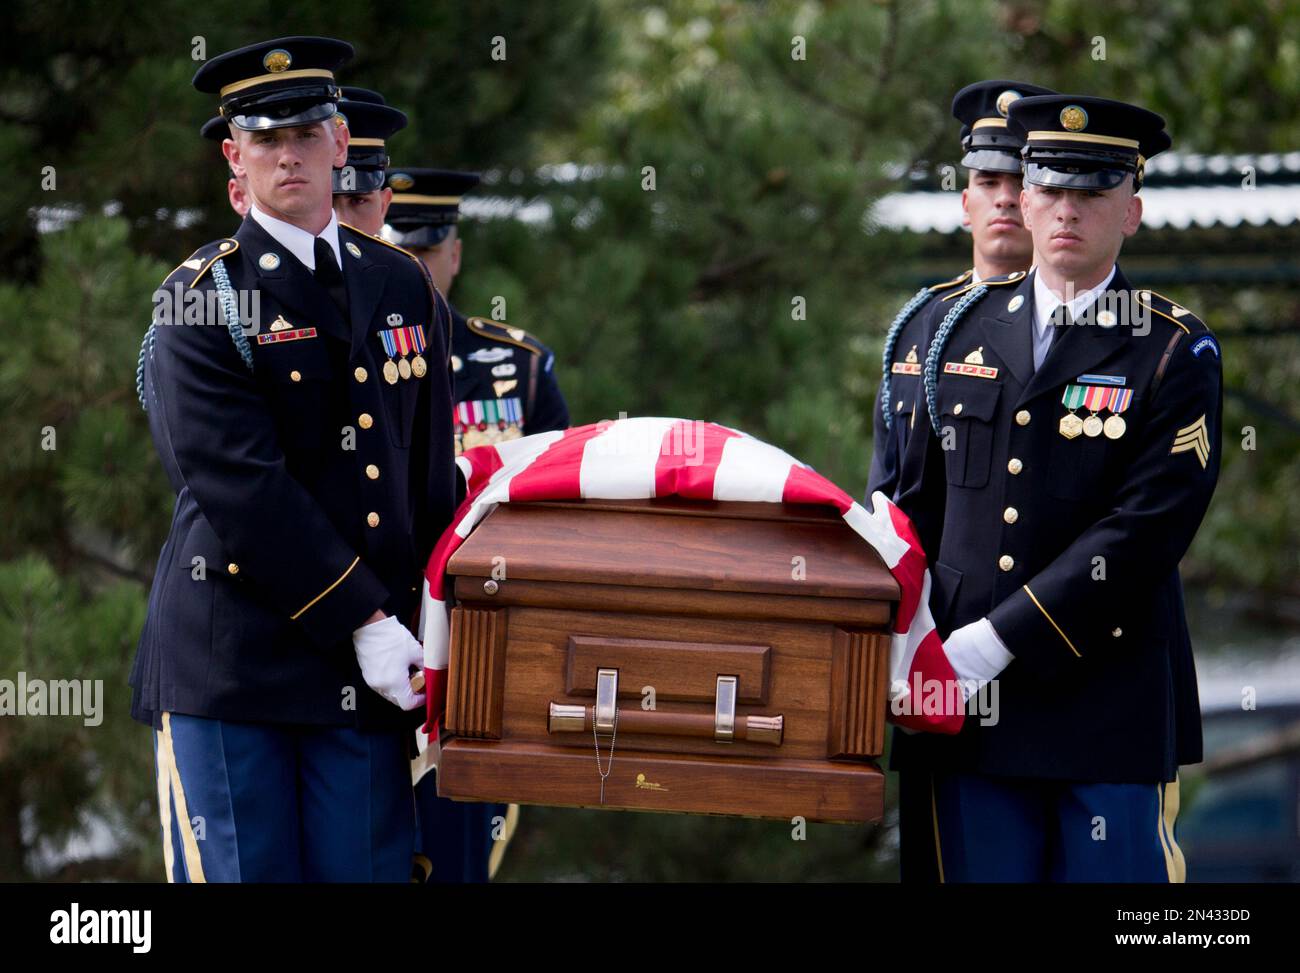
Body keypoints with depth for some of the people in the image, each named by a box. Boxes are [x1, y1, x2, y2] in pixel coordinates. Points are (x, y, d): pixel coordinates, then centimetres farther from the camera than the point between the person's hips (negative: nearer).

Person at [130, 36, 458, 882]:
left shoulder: (406, 289, 13)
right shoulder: (199, 300, -2)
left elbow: (435, 473, 16)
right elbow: (241, 490, -12)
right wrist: (362, 622, -15)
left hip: (371, 664, 4)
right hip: (229, 661, -4)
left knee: (366, 868, 2)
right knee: (241, 871, -2)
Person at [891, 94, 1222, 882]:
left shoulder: (1176, 353, -3)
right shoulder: (965, 327, 11)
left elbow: (1142, 535, -13)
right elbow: (920, 499, 16)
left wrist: (993, 642, -17)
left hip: (1113, 705, -3)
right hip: (967, 708, 3)